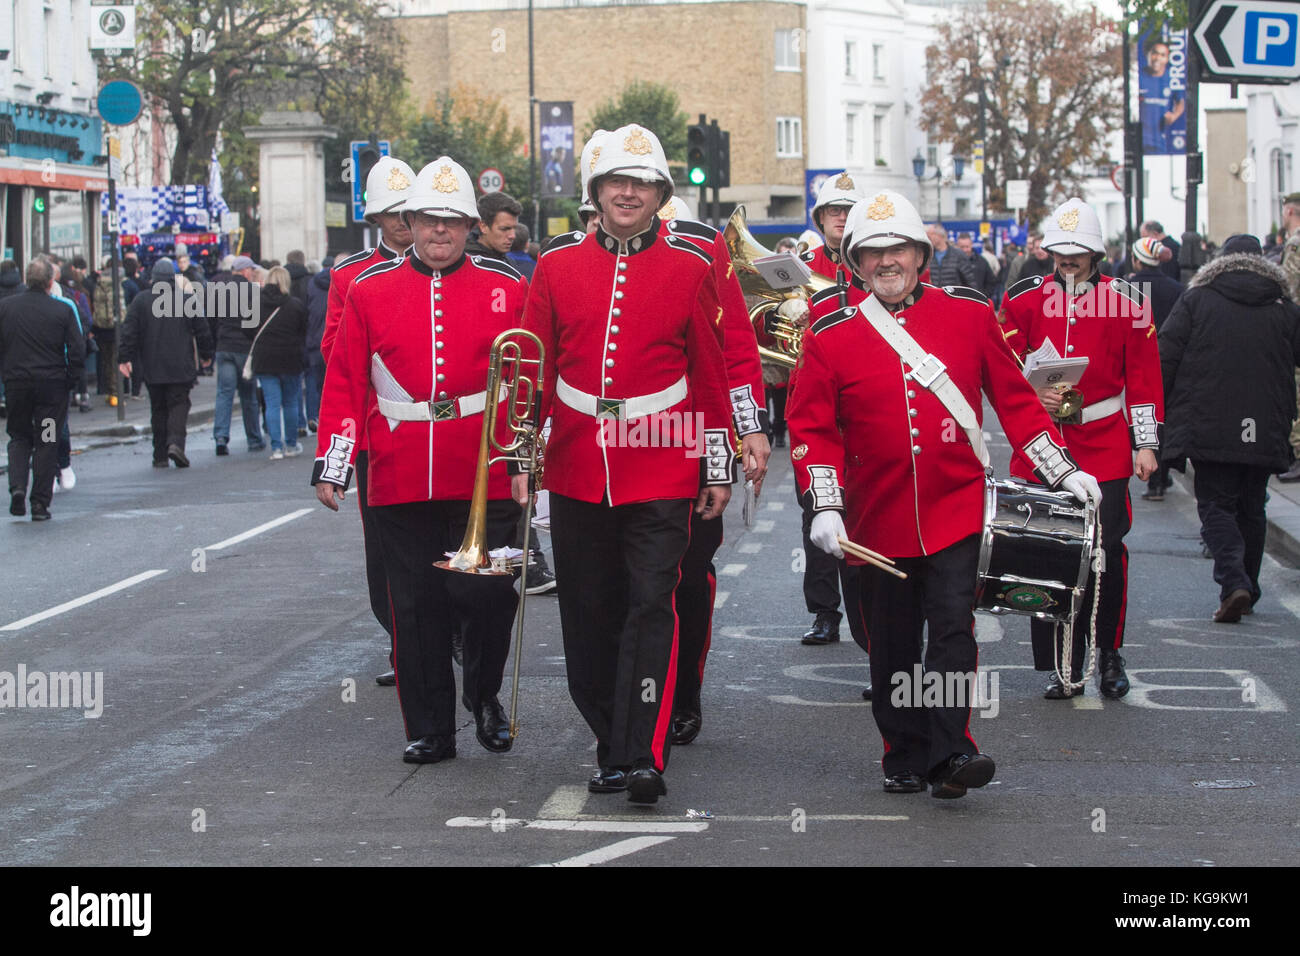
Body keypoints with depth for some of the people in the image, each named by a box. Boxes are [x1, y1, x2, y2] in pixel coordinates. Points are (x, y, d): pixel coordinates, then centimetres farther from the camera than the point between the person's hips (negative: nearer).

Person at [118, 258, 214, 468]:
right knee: (179, 403, 1)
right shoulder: (188, 299, -2)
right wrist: (206, 355, 16)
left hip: (151, 368, 2)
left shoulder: (141, 300, 1)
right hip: (180, 367, -2)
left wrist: (125, 357, 3)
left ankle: (160, 455, 9)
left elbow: (129, 331, -1)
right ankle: (176, 441, -24)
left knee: (158, 409, 10)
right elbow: (202, 330, 4)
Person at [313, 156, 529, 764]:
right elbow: (344, 382, 6)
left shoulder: (506, 289, 5)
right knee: (416, 605, 6)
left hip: (485, 478, -1)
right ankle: (429, 729, 16)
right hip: (401, 480, 1)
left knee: (486, 590, -8)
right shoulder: (371, 290, 7)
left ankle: (484, 694, 19)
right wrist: (332, 462, 0)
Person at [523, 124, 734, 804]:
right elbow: (535, 366, 10)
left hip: (661, 476, -2)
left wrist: (718, 467, 5)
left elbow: (710, 374, 6)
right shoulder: (556, 265, 6)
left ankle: (641, 755, -13)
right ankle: (613, 746, 20)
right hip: (578, 475, 2)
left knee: (650, 608, -11)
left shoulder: (690, 269, 3)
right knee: (589, 617, 8)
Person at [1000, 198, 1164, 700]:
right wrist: (1032, 395, -15)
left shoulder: (1126, 302, 3)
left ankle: (1108, 654, 14)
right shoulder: (1023, 299, 4)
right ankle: (1065, 667, 9)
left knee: (1106, 549, -6)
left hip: (1104, 446, -1)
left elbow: (1143, 377, 6)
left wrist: (1145, 443, 1)